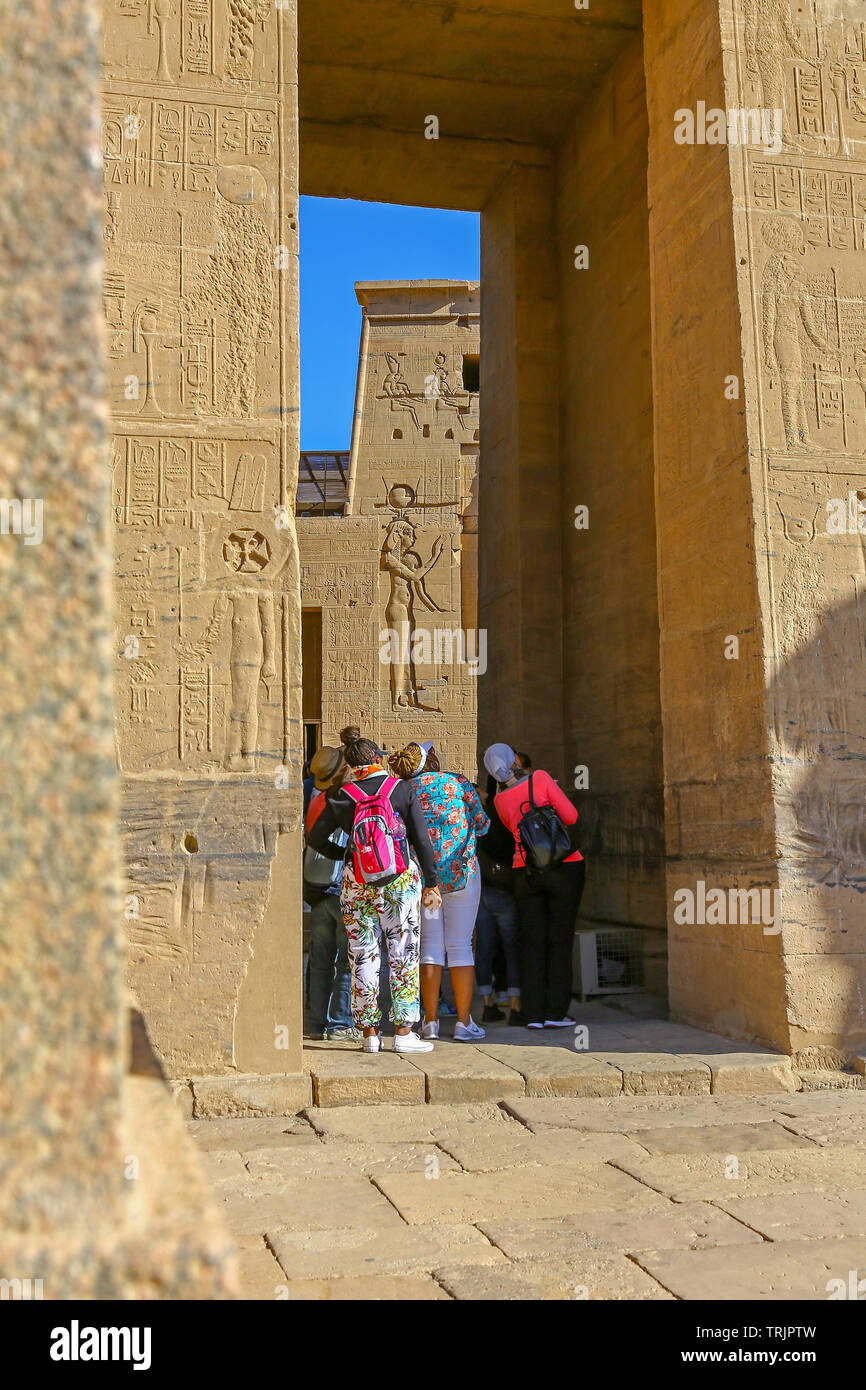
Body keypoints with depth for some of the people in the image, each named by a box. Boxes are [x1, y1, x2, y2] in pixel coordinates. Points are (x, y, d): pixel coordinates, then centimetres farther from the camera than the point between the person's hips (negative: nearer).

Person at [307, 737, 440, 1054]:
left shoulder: (342, 796, 3)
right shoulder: (402, 790, 0)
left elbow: (315, 838, 8)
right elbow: (422, 840, -3)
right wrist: (432, 883, 2)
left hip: (357, 880, 2)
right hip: (401, 878, -1)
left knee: (363, 956, 8)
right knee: (403, 954, 4)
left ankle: (370, 1033, 10)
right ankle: (403, 1031, 3)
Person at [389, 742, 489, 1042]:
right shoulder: (459, 783, 0)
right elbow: (482, 825, 3)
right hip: (460, 871, -2)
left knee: (430, 946, 9)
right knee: (460, 945, 3)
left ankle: (430, 1021, 8)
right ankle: (464, 1022, 2)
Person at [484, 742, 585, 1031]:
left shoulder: (500, 801, 3)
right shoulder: (540, 779, -8)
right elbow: (571, 816, -8)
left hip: (525, 871, 3)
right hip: (564, 867, -3)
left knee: (531, 943, 8)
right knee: (559, 941, 3)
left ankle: (533, 1013, 6)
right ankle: (555, 1012, 2)